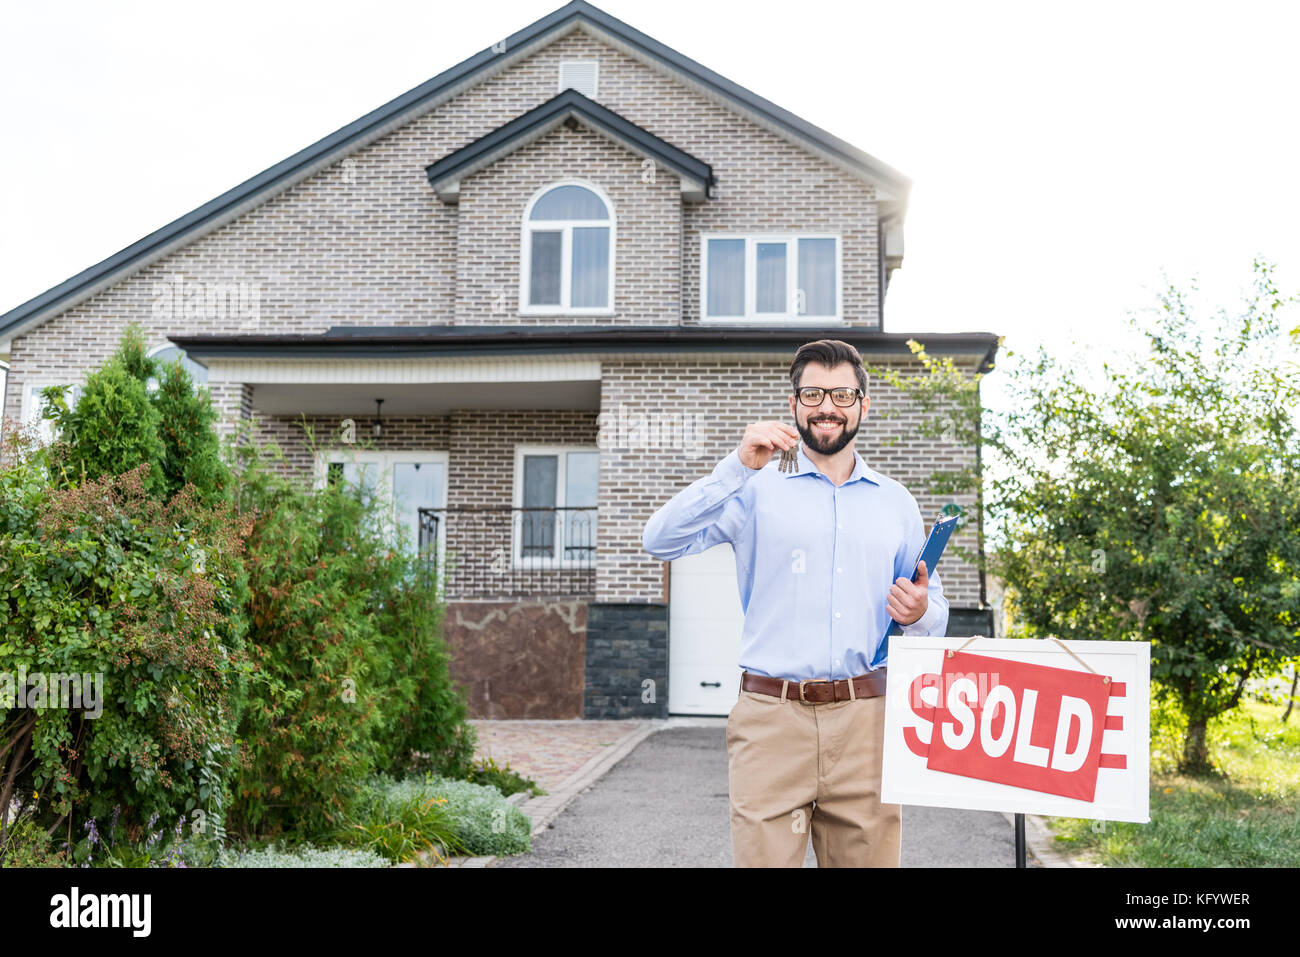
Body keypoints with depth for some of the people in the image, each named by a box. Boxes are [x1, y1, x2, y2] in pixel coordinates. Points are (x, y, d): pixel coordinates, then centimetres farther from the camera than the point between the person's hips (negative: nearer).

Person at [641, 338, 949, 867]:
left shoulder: (896, 502, 17)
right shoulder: (756, 490, 7)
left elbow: (935, 609, 22)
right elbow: (662, 541, -7)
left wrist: (920, 613, -2)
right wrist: (739, 465, -16)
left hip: (865, 719, 3)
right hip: (772, 719, -2)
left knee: (868, 855, 2)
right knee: (764, 856, -5)